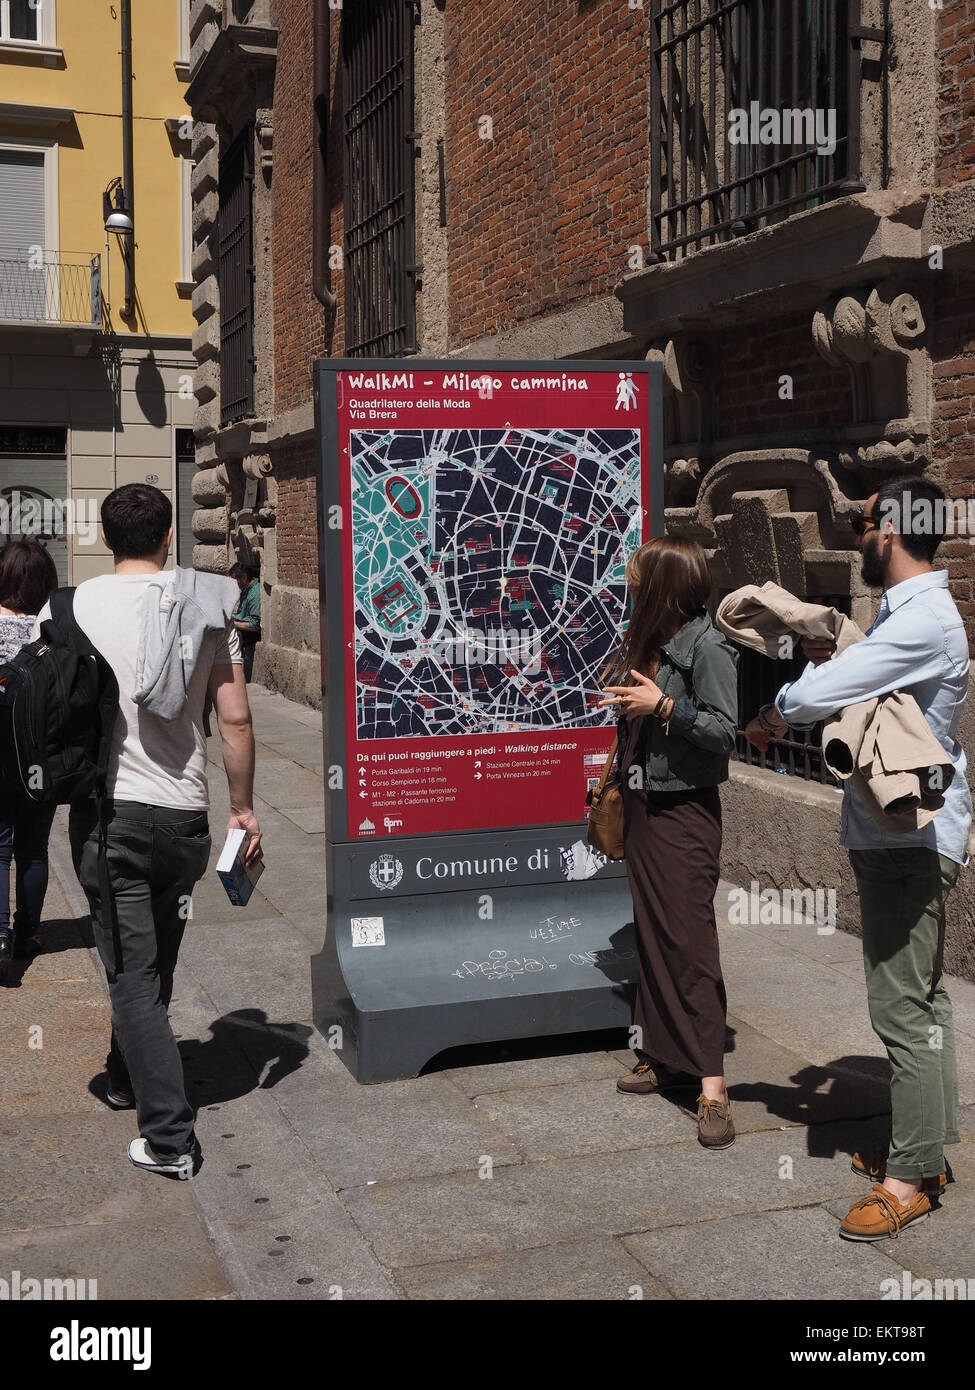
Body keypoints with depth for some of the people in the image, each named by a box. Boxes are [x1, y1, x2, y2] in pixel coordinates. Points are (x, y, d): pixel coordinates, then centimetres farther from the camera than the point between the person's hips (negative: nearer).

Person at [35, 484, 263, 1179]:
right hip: (183, 813, 3)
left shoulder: (76, 605, -5)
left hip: (107, 810, -3)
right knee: (156, 962, 22)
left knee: (132, 972, 3)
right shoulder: (209, 606, -2)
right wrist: (244, 807, 7)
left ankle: (170, 1138, 1)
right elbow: (236, 719, -2)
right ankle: (128, 1078, 44)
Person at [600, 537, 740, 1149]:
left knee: (689, 938, -10)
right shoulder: (650, 641, 14)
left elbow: (725, 731, -19)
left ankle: (712, 1086, -7)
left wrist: (661, 707, -22)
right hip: (643, 803, 9)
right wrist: (623, 703, 11)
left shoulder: (707, 647, -13)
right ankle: (665, 1055, 23)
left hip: (684, 811, -9)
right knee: (651, 932, 12)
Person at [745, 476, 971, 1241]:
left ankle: (912, 1176, 5)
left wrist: (771, 716, -4)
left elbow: (817, 694, -24)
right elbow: (861, 690, 18)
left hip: (911, 840, -11)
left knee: (904, 1004, -4)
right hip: (900, 833, 11)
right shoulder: (909, 612, 14)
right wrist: (831, 659, 0)